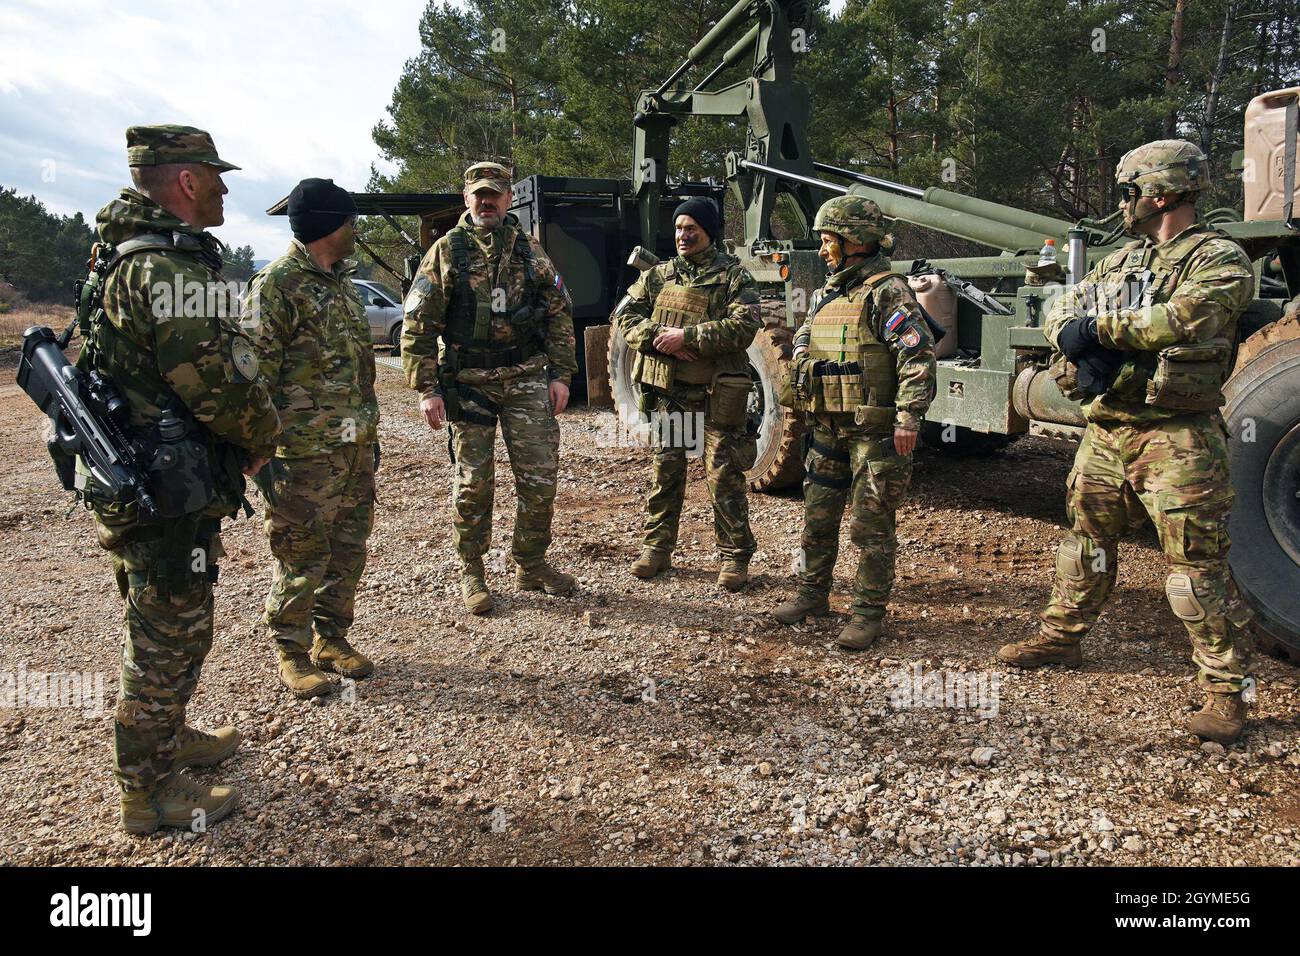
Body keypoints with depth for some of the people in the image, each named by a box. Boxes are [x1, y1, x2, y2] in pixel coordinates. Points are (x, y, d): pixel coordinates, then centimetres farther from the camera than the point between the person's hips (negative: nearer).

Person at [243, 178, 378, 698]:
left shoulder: (341, 281, 15)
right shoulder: (276, 285, -11)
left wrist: (369, 432, 20)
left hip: (355, 445, 8)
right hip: (306, 452, -8)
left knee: (348, 550, 13)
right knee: (302, 556, 1)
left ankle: (331, 638, 28)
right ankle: (292, 653, 16)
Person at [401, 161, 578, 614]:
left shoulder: (530, 250, 8)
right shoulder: (446, 251, 0)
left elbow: (559, 313, 11)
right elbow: (417, 325, -2)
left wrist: (560, 374, 2)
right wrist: (427, 390, -8)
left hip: (528, 378, 3)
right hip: (469, 383, -2)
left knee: (540, 479, 3)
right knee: (474, 482, 5)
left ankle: (531, 566, 21)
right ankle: (471, 573, 19)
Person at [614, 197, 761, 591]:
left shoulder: (732, 275, -1)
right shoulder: (659, 275, 12)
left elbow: (744, 326, -15)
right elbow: (624, 315, 5)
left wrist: (687, 336, -19)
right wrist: (660, 339, -13)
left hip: (716, 391, -4)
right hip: (668, 388, 4)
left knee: (724, 474, 0)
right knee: (665, 469, 11)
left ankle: (735, 556, 10)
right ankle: (656, 547, 23)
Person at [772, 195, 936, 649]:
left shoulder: (887, 293, -11)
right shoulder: (826, 295, 15)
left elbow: (919, 356, -19)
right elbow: (801, 345, 26)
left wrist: (908, 418, -25)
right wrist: (801, 400, 21)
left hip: (873, 429, -8)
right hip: (827, 425, 8)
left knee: (871, 526, -1)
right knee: (818, 515, 15)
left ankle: (870, 612, 9)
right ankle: (812, 594, 30)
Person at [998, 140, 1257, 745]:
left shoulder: (1219, 259, -6)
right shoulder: (1122, 260, 17)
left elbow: (1178, 320, -23)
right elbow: (1061, 311, 10)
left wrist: (1097, 327, -13)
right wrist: (1081, 345, -12)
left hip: (1176, 438, -7)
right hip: (1106, 429, 7)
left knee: (1197, 564, -4)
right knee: (1087, 540, 18)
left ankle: (1227, 689, 6)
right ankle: (1062, 636, 34)